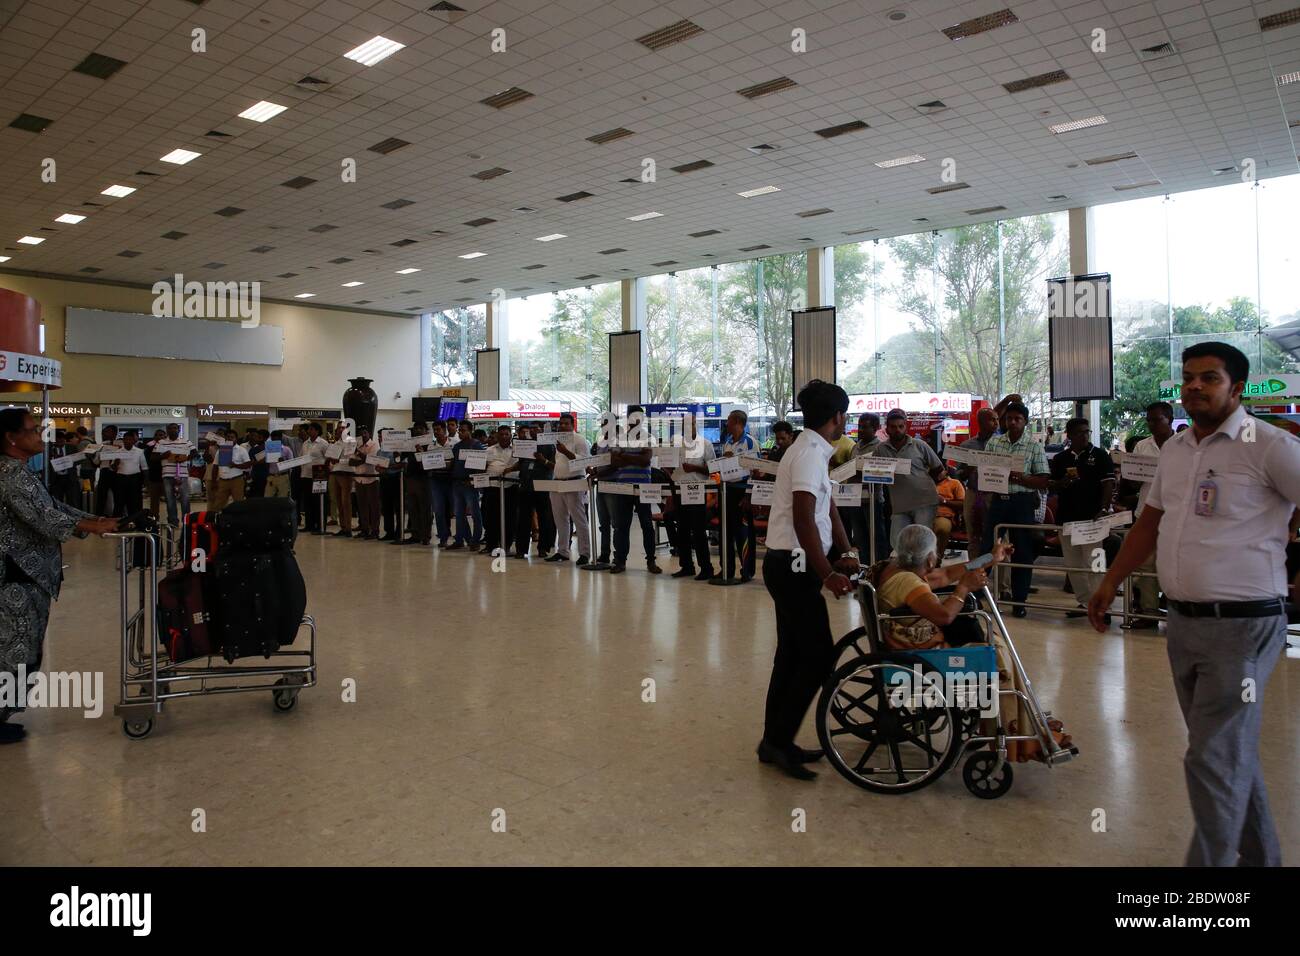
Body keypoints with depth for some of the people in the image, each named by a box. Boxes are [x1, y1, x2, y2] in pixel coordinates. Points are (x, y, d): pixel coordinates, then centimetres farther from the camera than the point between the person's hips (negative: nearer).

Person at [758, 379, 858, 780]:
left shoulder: (812, 450, 13)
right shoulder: (811, 453, -18)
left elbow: (828, 509, 14)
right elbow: (804, 521, -25)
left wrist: (845, 554, 4)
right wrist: (829, 574, -22)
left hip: (788, 565, 10)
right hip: (793, 565, -10)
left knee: (794, 654, 14)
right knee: (819, 655, -5)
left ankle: (776, 742, 23)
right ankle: (778, 739, 3)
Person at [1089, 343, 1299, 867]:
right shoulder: (1174, 450, 11)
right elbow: (1150, 522, 19)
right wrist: (1110, 582, 17)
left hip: (1241, 626, -7)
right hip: (1182, 622, 7)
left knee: (1214, 759, -4)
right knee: (1232, 750, 19)